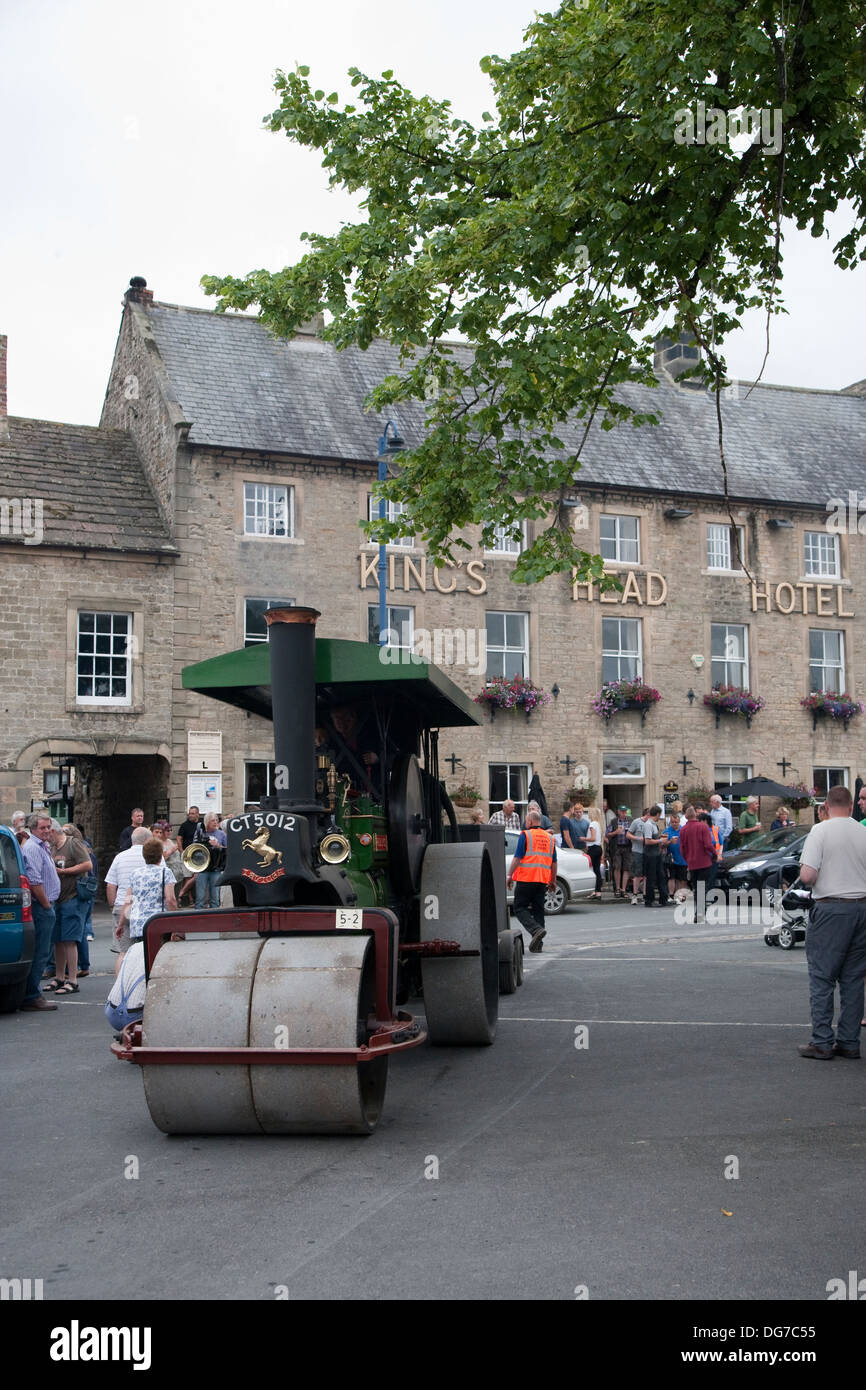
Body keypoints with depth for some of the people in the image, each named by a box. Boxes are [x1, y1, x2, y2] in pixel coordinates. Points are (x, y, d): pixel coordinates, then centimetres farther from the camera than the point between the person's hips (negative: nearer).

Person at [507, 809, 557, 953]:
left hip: (526, 879, -6)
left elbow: (517, 858, -9)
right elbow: (554, 862, 17)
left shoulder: (526, 835, -4)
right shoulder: (549, 838, 14)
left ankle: (536, 930, -20)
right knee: (538, 910, 10)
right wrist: (553, 880, 25)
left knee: (519, 908, 1)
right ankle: (537, 943, 8)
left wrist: (510, 875, -3)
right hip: (543, 881, 6)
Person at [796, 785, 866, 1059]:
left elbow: (807, 875, -16)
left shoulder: (820, 831, -9)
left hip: (830, 908, -5)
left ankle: (822, 1042, 1)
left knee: (822, 977, 1)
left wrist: (807, 878, 5)